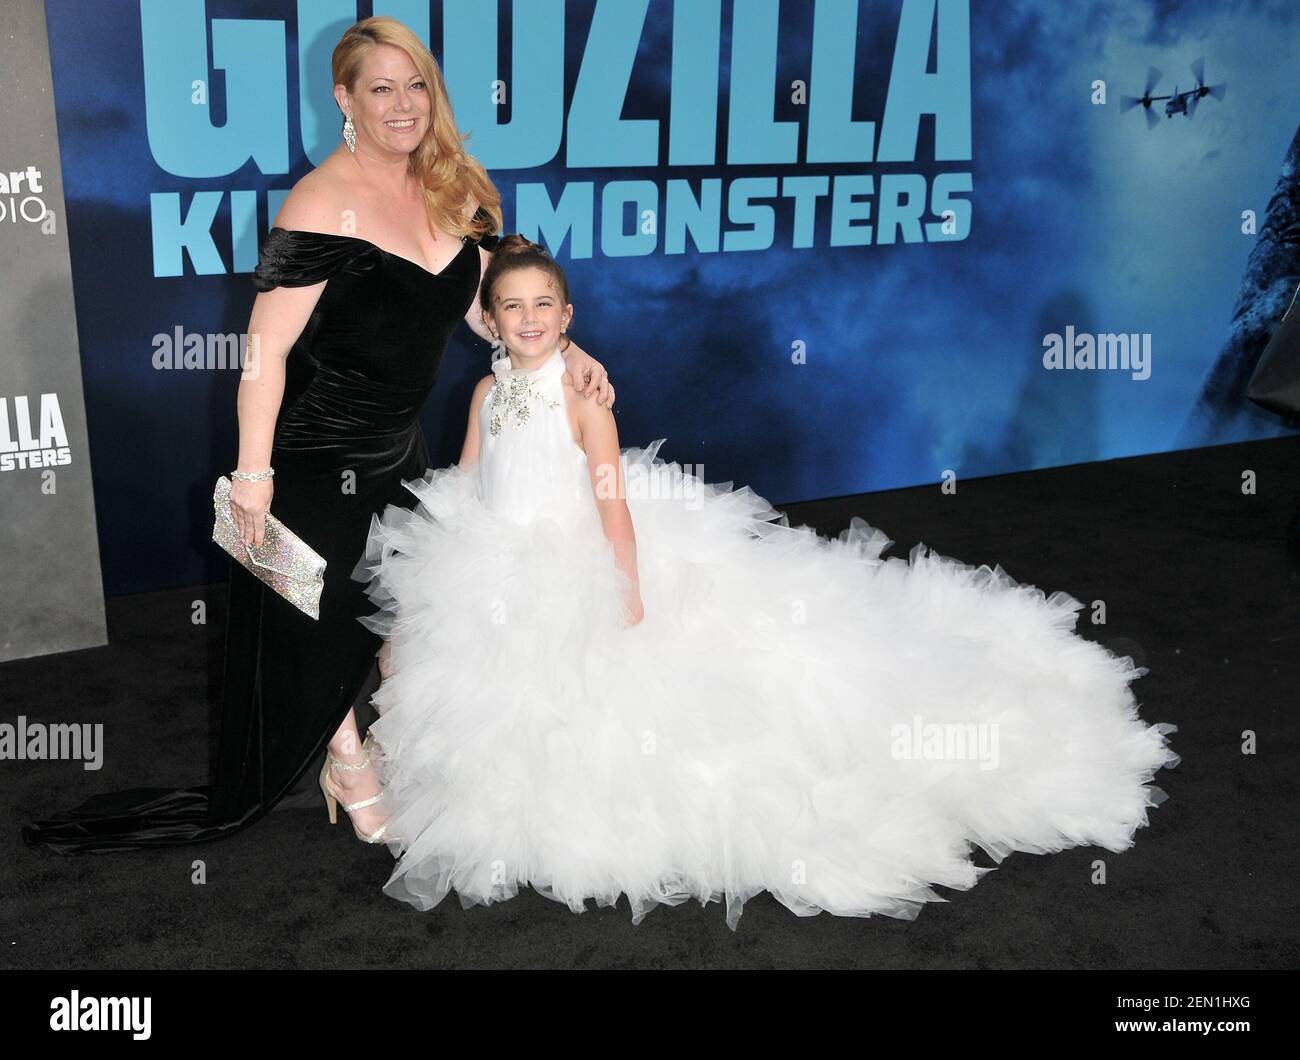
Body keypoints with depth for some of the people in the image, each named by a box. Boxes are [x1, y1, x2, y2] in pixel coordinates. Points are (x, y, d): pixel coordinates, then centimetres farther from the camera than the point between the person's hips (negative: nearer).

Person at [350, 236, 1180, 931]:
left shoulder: (582, 392, -11)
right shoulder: (488, 392, 5)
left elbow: (611, 494, -16)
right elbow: (463, 493, 11)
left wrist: (628, 591, -23)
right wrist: (446, 585, 4)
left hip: (584, 563, -5)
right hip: (502, 579, 6)